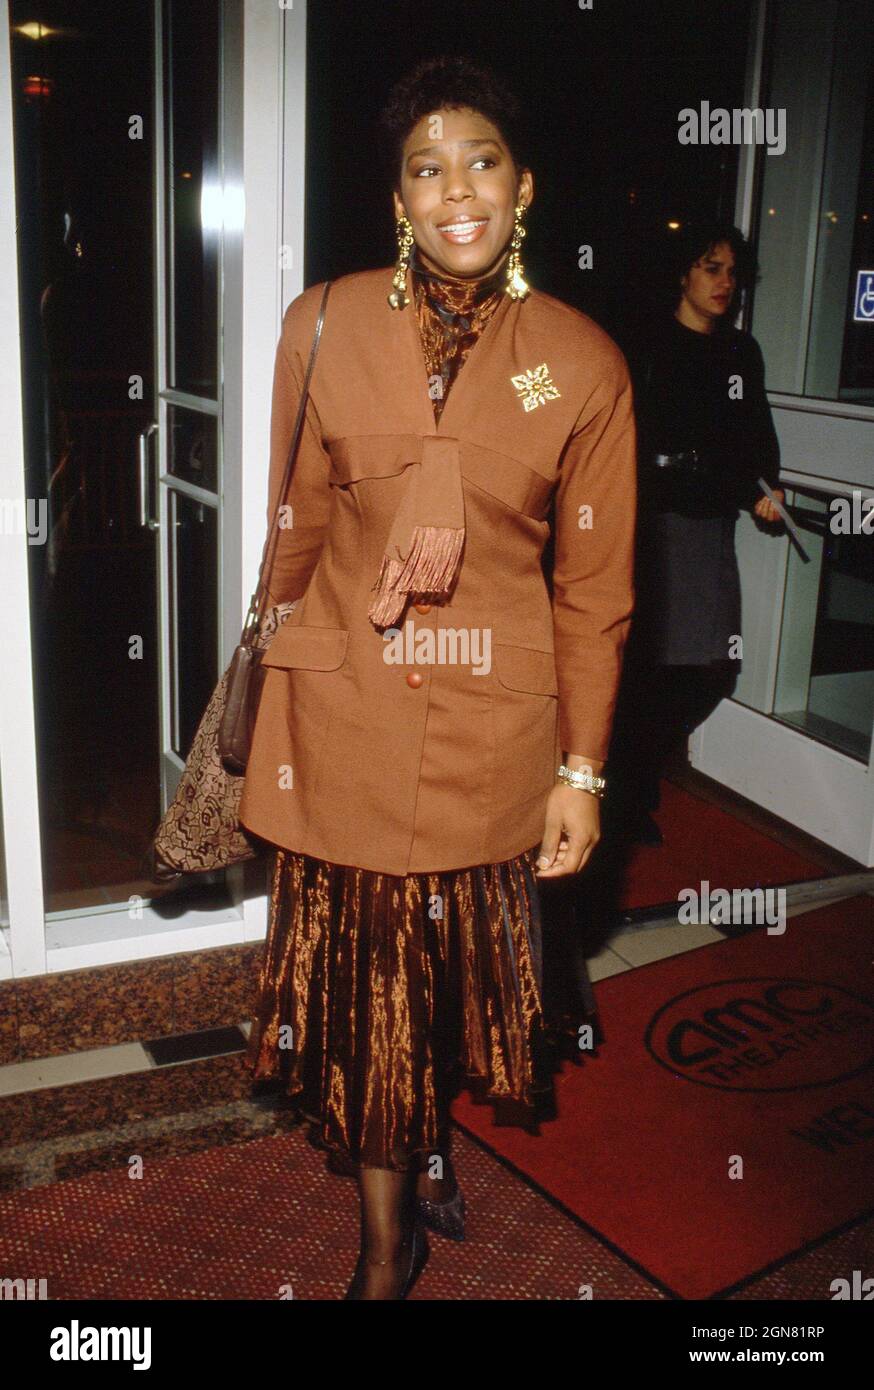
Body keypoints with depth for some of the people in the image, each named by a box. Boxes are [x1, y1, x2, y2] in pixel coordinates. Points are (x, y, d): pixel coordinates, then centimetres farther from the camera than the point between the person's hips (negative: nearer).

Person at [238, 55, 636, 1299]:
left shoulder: (583, 363, -4)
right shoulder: (325, 325, -3)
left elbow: (595, 588, -1)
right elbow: (299, 527, 5)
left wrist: (582, 771, -1)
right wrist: (282, 691, 10)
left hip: (494, 724, 0)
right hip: (348, 716, 0)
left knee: (466, 957, 16)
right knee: (363, 967, 8)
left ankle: (430, 1131, 49)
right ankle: (388, 1236, 30)